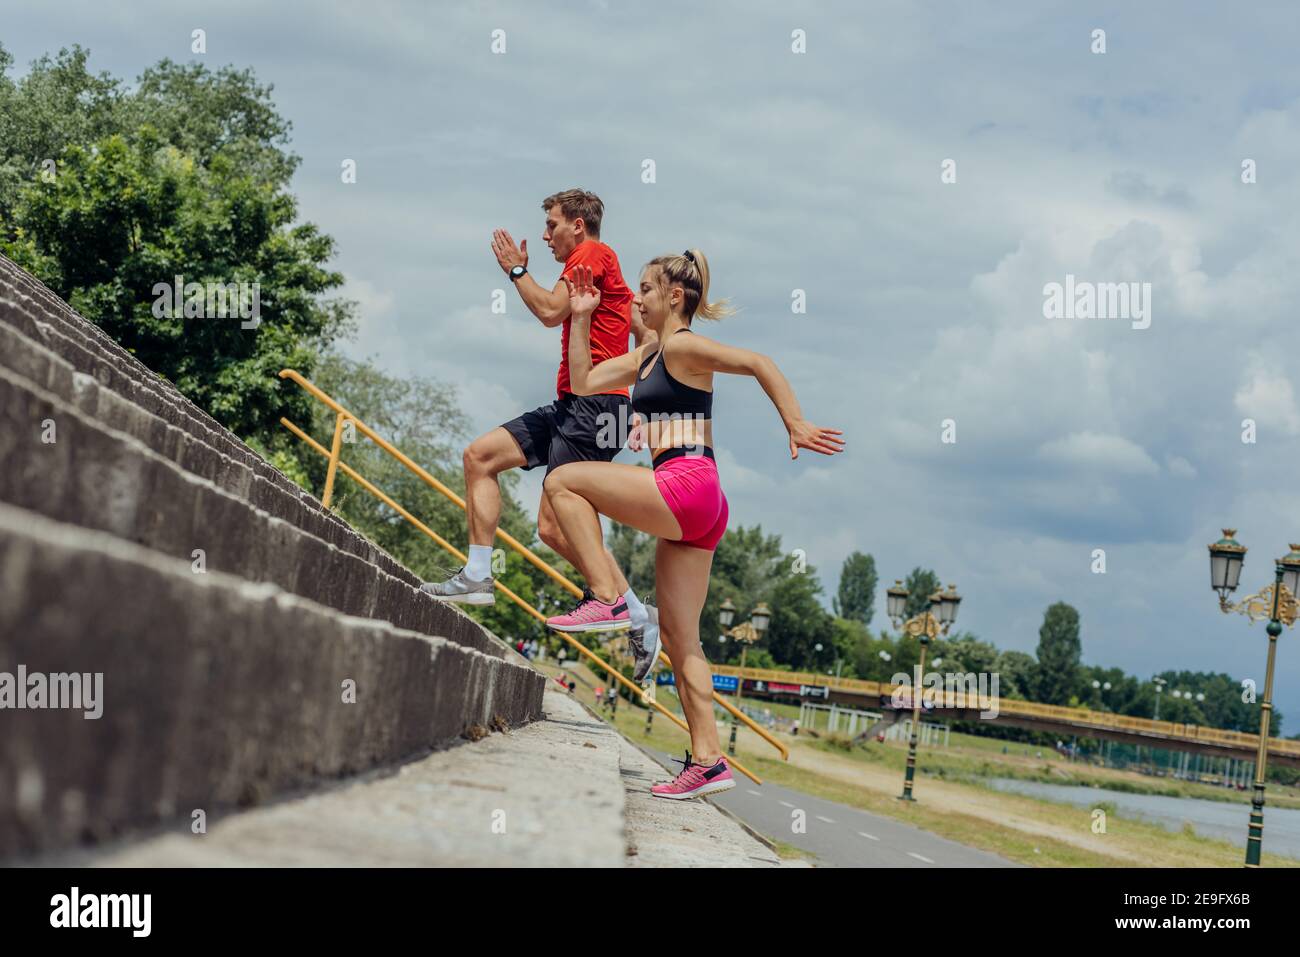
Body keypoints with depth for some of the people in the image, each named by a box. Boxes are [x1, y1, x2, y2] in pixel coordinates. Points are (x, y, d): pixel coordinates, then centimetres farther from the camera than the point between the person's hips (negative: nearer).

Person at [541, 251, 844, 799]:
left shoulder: (682, 347, -4)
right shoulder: (648, 356, 23)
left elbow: (757, 364, -15)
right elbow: (583, 383, 26)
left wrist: (796, 426, -22)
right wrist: (581, 318, 24)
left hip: (688, 485, -10)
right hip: (685, 510, 10)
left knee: (562, 481, -8)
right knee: (679, 639, 8)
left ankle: (607, 596, -11)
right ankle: (708, 760, 6)